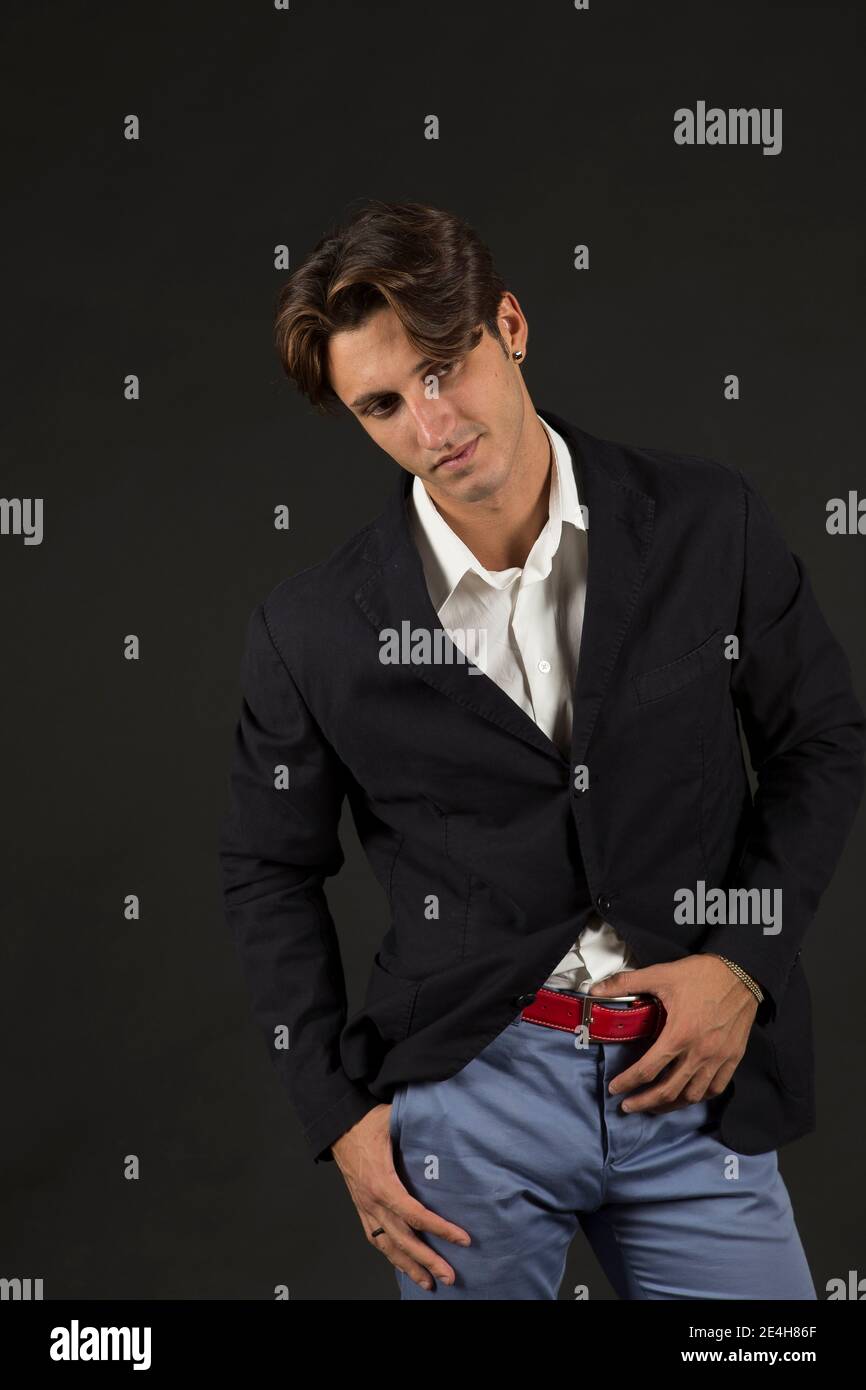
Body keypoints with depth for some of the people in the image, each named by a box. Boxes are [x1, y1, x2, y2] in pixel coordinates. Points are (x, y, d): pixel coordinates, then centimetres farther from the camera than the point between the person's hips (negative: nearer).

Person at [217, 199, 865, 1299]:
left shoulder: (707, 522, -4)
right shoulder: (311, 630, -6)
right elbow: (269, 873, 6)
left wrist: (744, 962, -5)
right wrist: (340, 1114, 1)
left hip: (697, 1090, 1)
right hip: (469, 1088, -1)